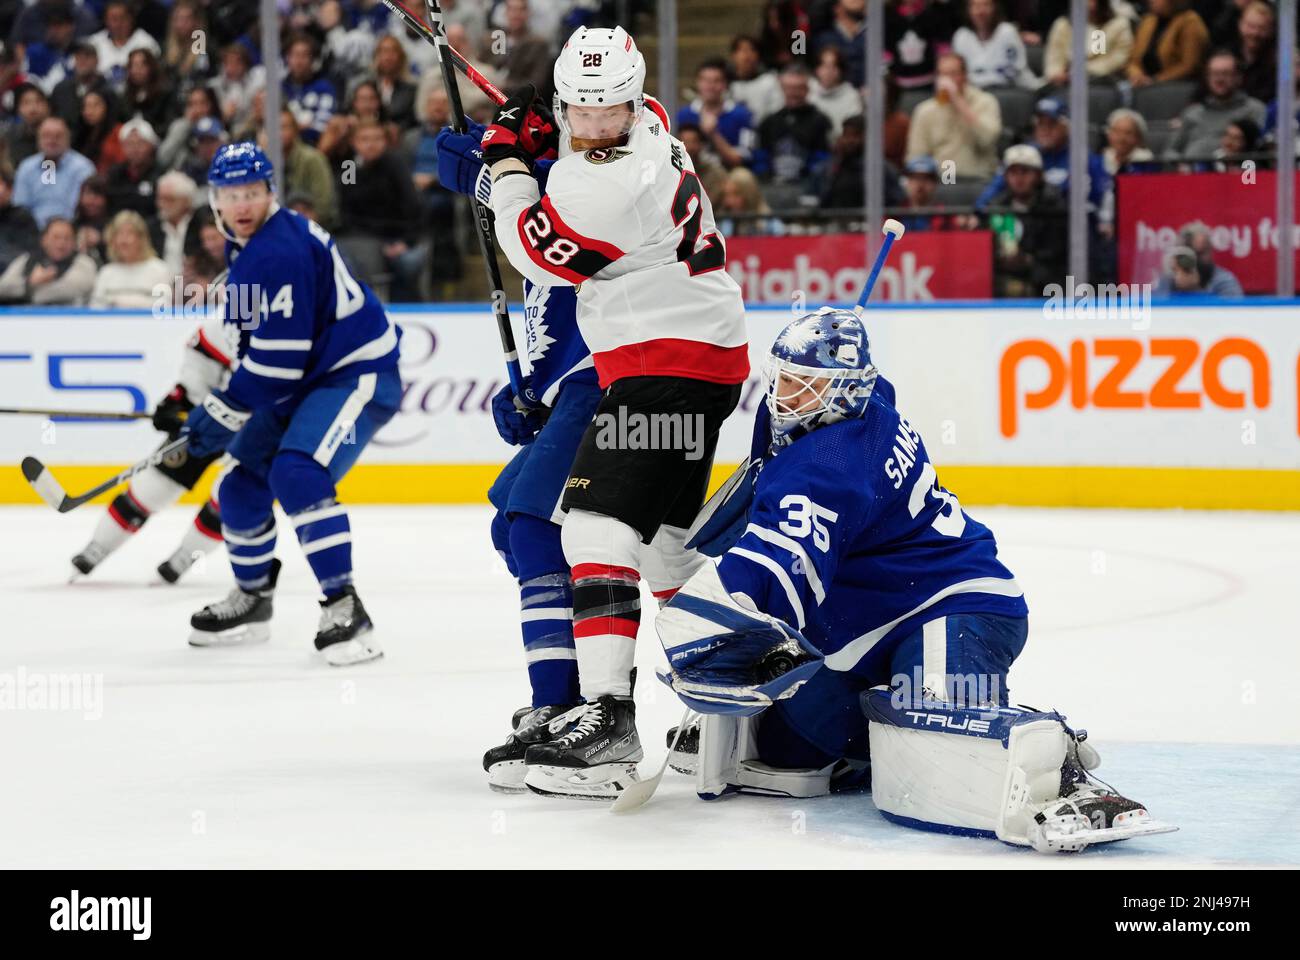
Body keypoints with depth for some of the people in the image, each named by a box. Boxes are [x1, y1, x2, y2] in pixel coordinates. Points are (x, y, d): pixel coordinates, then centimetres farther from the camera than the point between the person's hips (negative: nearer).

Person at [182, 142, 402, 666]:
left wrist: (224, 413, -17)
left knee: (297, 474, -29)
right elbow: (248, 337, 24)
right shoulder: (242, 246, 9)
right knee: (243, 481, 11)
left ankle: (345, 610, -26)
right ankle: (252, 596, 34)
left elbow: (278, 355, -26)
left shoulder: (281, 248, -24)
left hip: (357, 373, -10)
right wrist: (212, 407, 18)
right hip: (302, 381, 10)